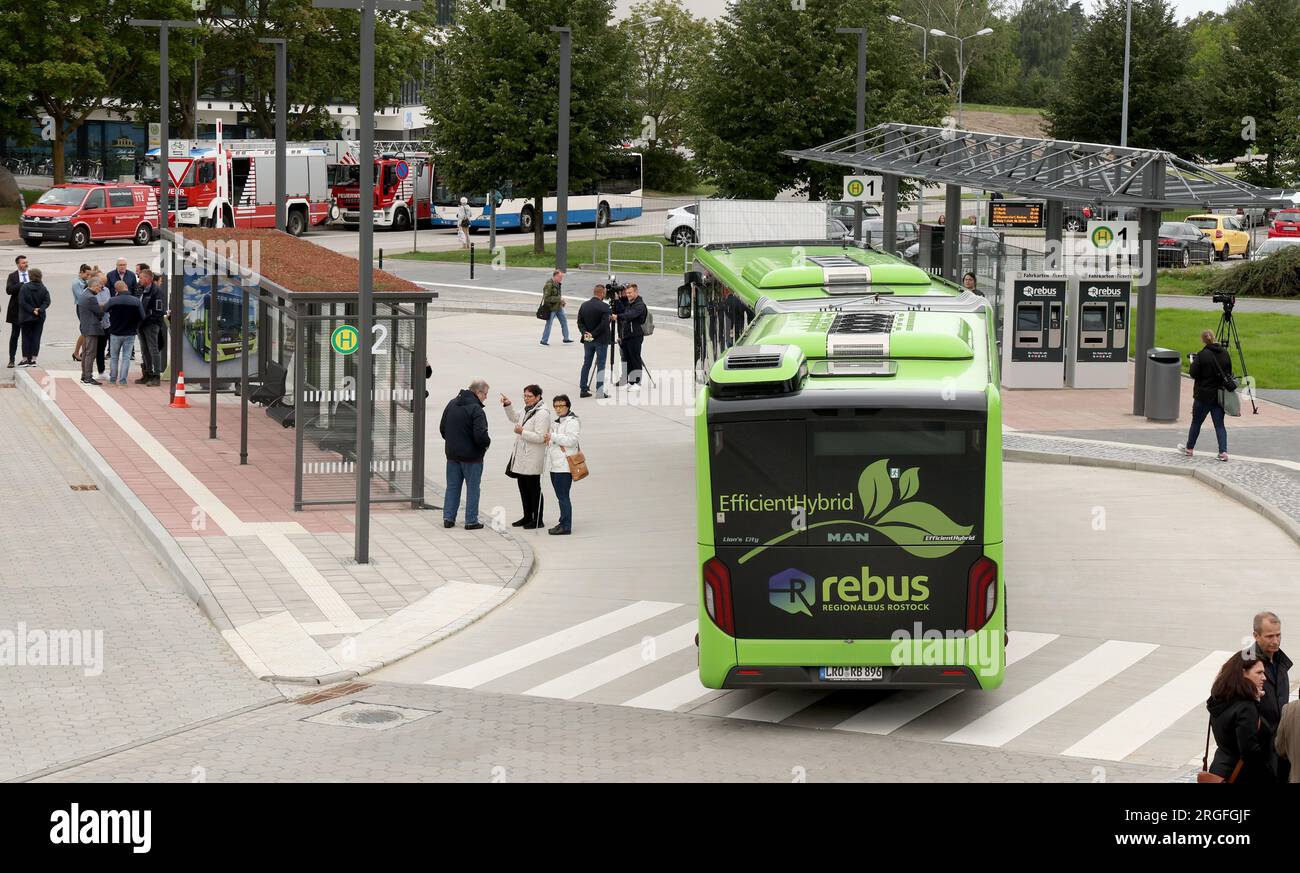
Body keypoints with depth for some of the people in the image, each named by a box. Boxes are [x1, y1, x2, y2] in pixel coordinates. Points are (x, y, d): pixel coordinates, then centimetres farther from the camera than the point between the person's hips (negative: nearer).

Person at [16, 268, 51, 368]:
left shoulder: (25, 288, -10)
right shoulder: (43, 288, -1)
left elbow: (22, 302, -16)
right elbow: (47, 301, -7)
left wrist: (32, 310, -14)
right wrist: (39, 310, -12)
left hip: (26, 317, -2)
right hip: (39, 318, 2)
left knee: (26, 338, 6)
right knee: (36, 337, 6)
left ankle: (25, 359, 5)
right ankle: (33, 359, 3)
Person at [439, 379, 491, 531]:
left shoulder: (452, 404, 5)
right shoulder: (476, 410, -20)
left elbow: (442, 428, 11)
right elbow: (480, 436, -25)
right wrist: (487, 442, -5)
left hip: (452, 454, 7)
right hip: (471, 456, -7)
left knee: (452, 486, 14)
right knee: (473, 488, 4)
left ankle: (448, 518, 14)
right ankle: (471, 521, 7)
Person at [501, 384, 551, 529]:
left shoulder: (542, 414, -16)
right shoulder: (527, 411, 13)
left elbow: (540, 437, -22)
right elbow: (514, 418, 33)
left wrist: (522, 432, -22)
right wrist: (508, 405, 18)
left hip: (532, 460, -9)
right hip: (521, 457, 9)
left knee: (534, 489, -2)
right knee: (523, 488, 15)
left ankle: (537, 520, 5)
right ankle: (527, 517, 25)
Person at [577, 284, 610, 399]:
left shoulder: (584, 306, 4)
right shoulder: (604, 307, -14)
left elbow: (579, 322, 2)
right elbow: (604, 324, -20)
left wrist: (585, 333, -4)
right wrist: (594, 334, -13)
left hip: (587, 341, 5)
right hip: (601, 340, -5)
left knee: (586, 364, 12)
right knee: (601, 365, 0)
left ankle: (583, 389, 12)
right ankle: (600, 391, -4)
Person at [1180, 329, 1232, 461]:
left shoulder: (1202, 355, -16)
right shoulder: (1225, 353, 1)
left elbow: (1194, 374, -13)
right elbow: (1229, 372, 9)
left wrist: (1193, 362, 3)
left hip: (1204, 395, -4)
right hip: (1220, 395, 4)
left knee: (1196, 422, 13)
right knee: (1219, 424, 5)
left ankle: (1189, 448, 27)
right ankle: (1223, 452, -5)